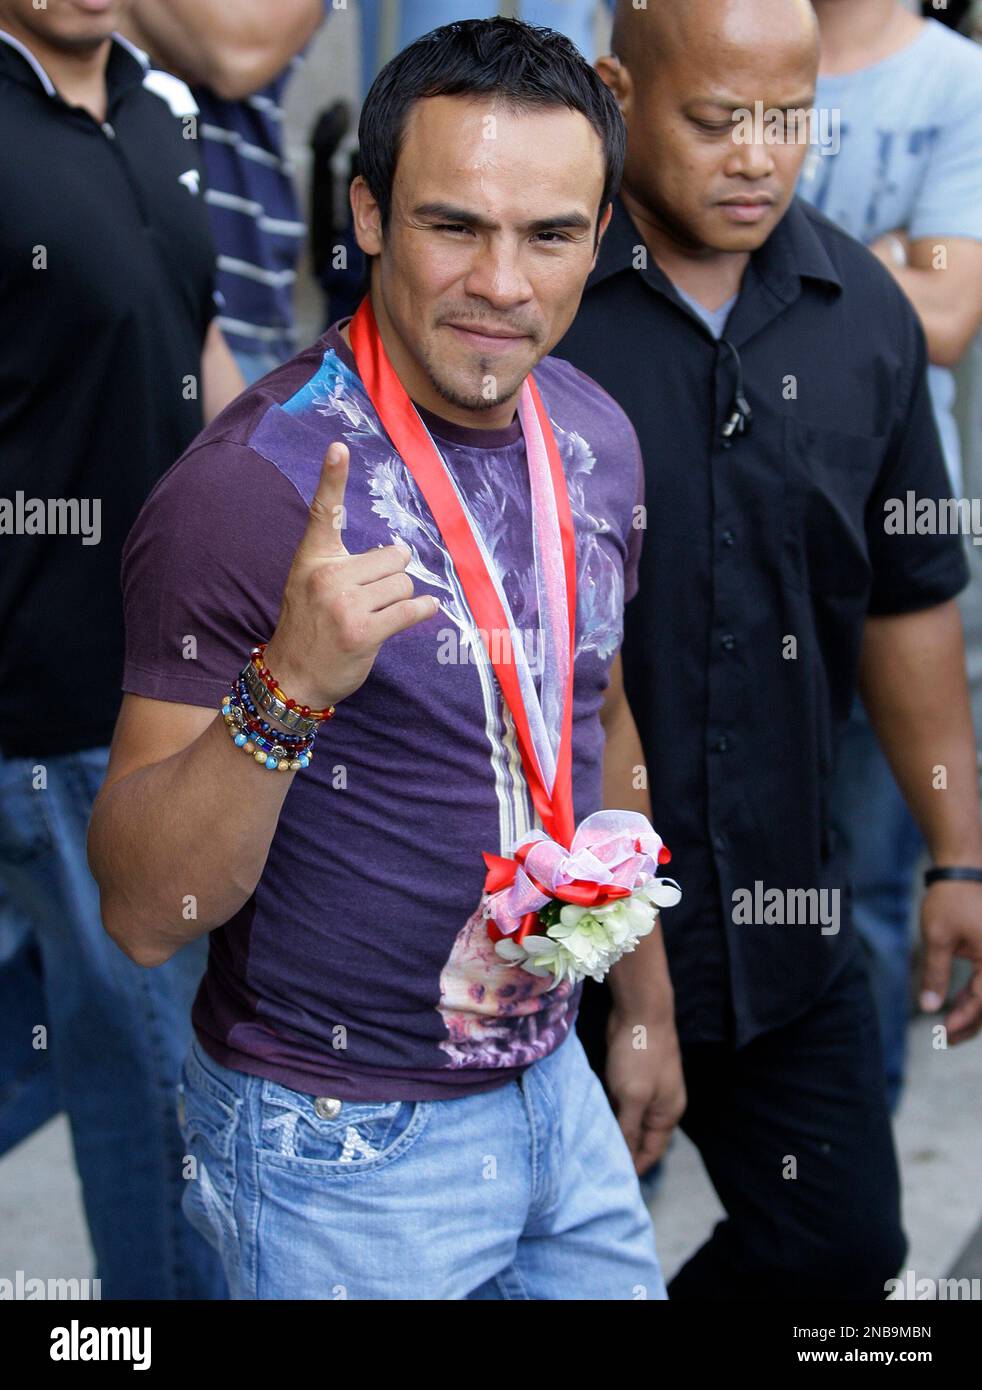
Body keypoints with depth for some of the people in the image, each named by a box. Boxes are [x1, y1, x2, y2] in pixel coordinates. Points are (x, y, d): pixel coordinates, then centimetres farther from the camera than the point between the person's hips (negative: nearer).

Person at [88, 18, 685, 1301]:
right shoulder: (246, 489, -23)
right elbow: (144, 915, -23)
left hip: (554, 1091, 7)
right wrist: (287, 691, -38)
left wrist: (647, 1003, 19)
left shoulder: (595, 437, -1)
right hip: (343, 1146, -6)